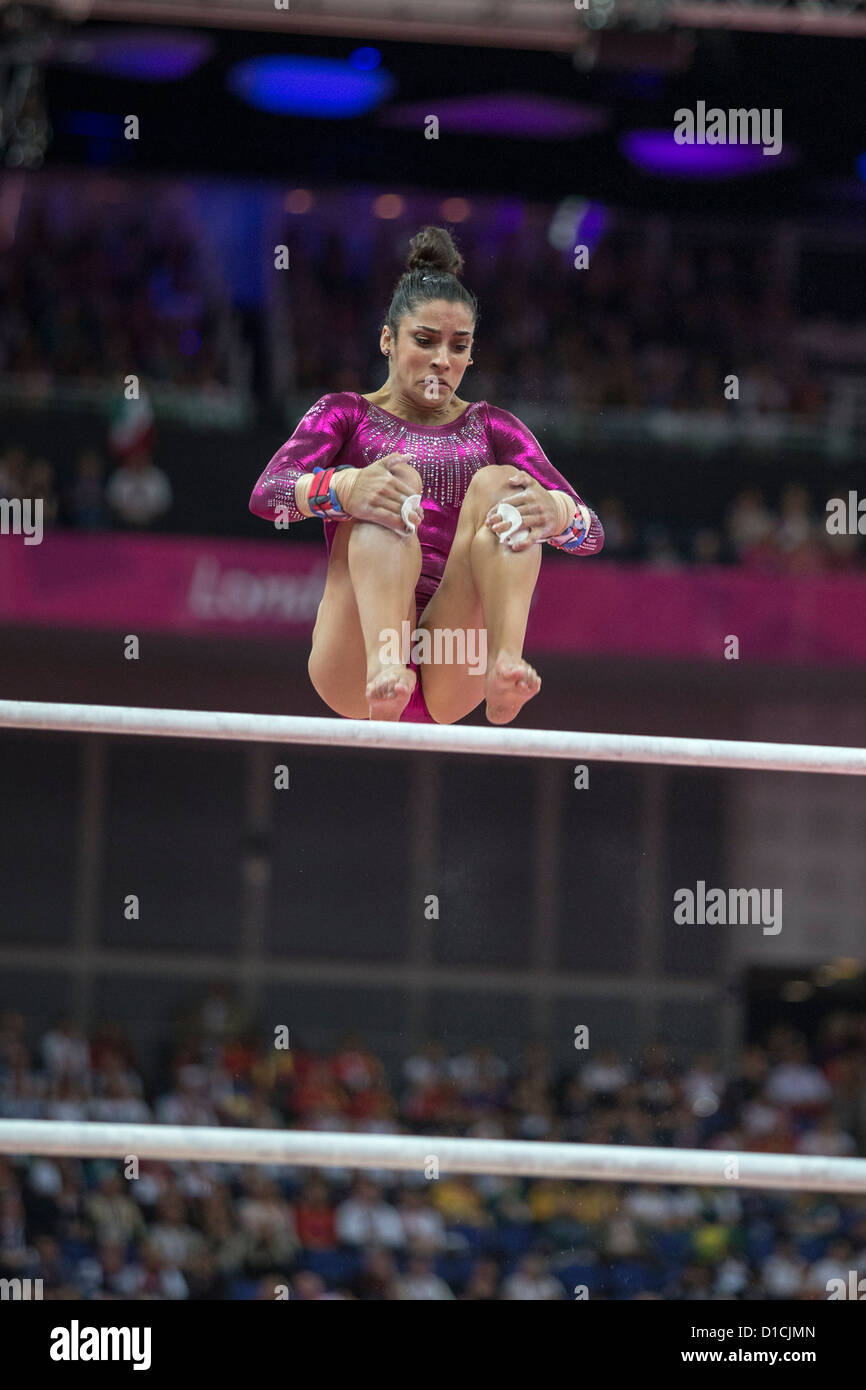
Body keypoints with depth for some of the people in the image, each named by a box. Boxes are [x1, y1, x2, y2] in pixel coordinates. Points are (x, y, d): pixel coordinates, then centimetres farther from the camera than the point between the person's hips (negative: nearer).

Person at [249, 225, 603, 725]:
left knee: (499, 482, -17)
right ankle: (384, 666, -51)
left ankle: (504, 668, -43)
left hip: (451, 684, 2)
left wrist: (558, 511, -23)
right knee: (386, 489, -23)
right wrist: (346, 488, -31)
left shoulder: (492, 428, 20)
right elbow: (267, 493, -7)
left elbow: (592, 534, 4)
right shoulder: (347, 415, 15)